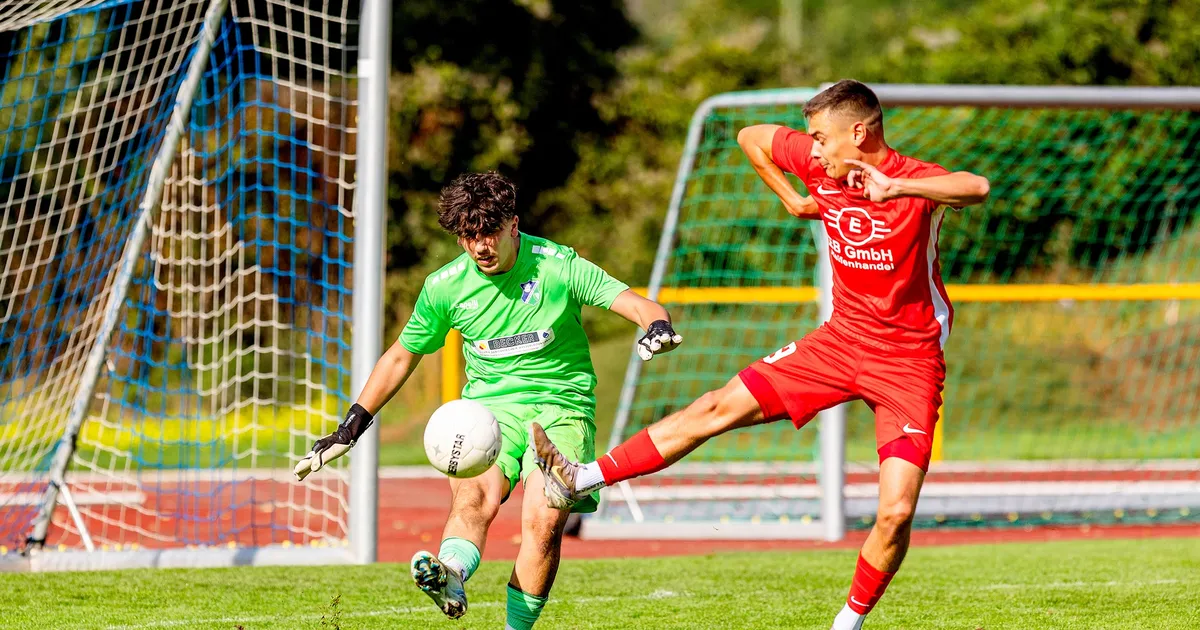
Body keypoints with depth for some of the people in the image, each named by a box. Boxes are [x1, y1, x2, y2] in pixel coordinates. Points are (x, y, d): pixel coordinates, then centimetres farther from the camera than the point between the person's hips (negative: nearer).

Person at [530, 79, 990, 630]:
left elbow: (976, 188, -46)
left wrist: (894, 188, -55)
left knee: (896, 514, -14)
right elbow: (750, 137, 13)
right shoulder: (817, 163, -5)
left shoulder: (915, 183, -22)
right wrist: (792, 200, 12)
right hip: (842, 337, 5)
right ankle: (583, 480, 4)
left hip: (909, 362, -5)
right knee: (721, 407, 1)